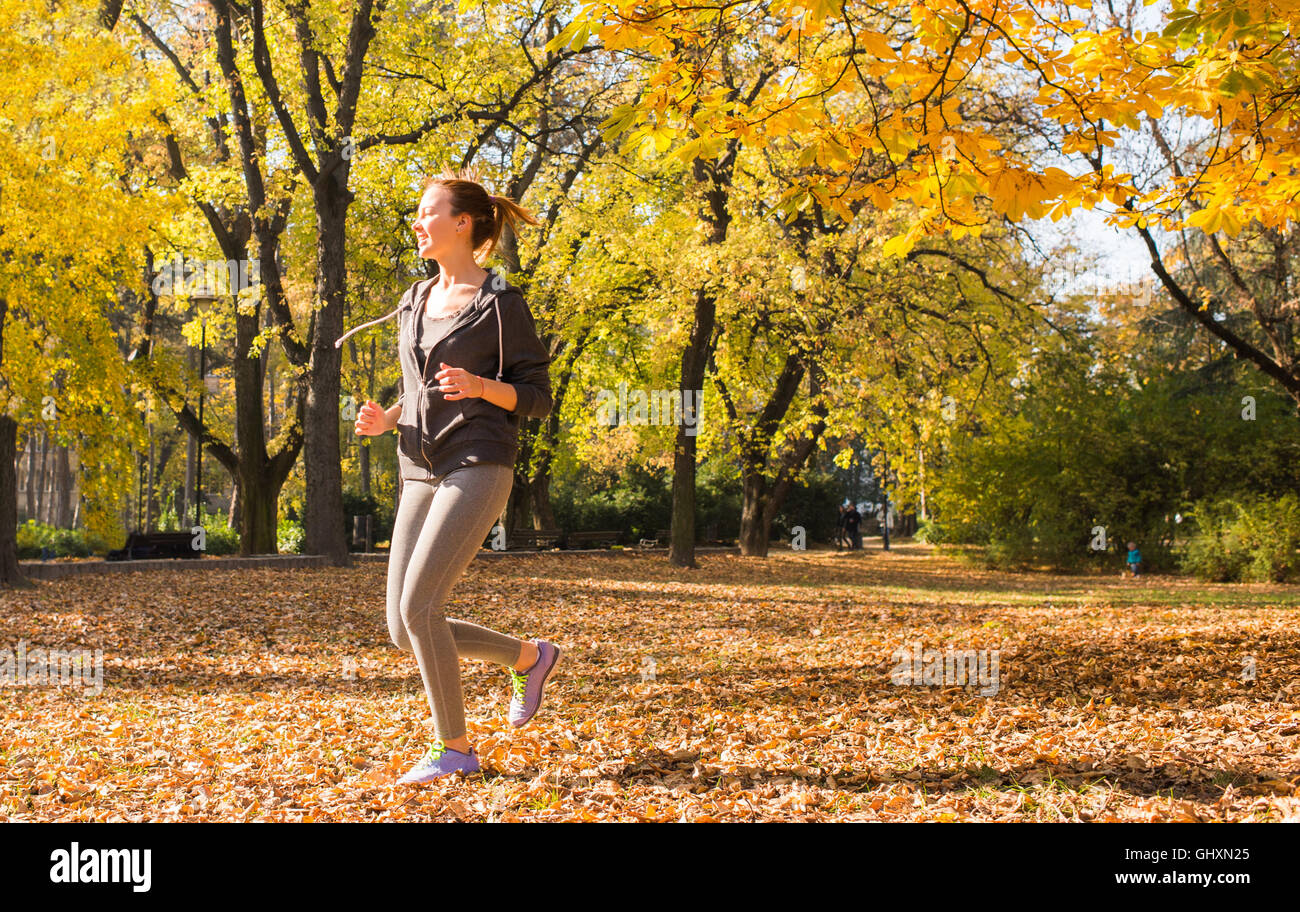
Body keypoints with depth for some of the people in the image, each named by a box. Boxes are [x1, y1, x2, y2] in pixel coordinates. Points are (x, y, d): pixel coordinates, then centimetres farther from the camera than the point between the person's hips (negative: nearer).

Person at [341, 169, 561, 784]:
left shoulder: (501, 303, -5)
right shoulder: (415, 304, 16)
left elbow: (536, 397, -4)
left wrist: (479, 385, -23)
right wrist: (385, 420, 3)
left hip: (479, 468, -8)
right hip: (421, 474, 8)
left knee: (416, 607, -19)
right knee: (404, 631, 2)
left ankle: (454, 748, -3)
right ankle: (530, 657, 23)